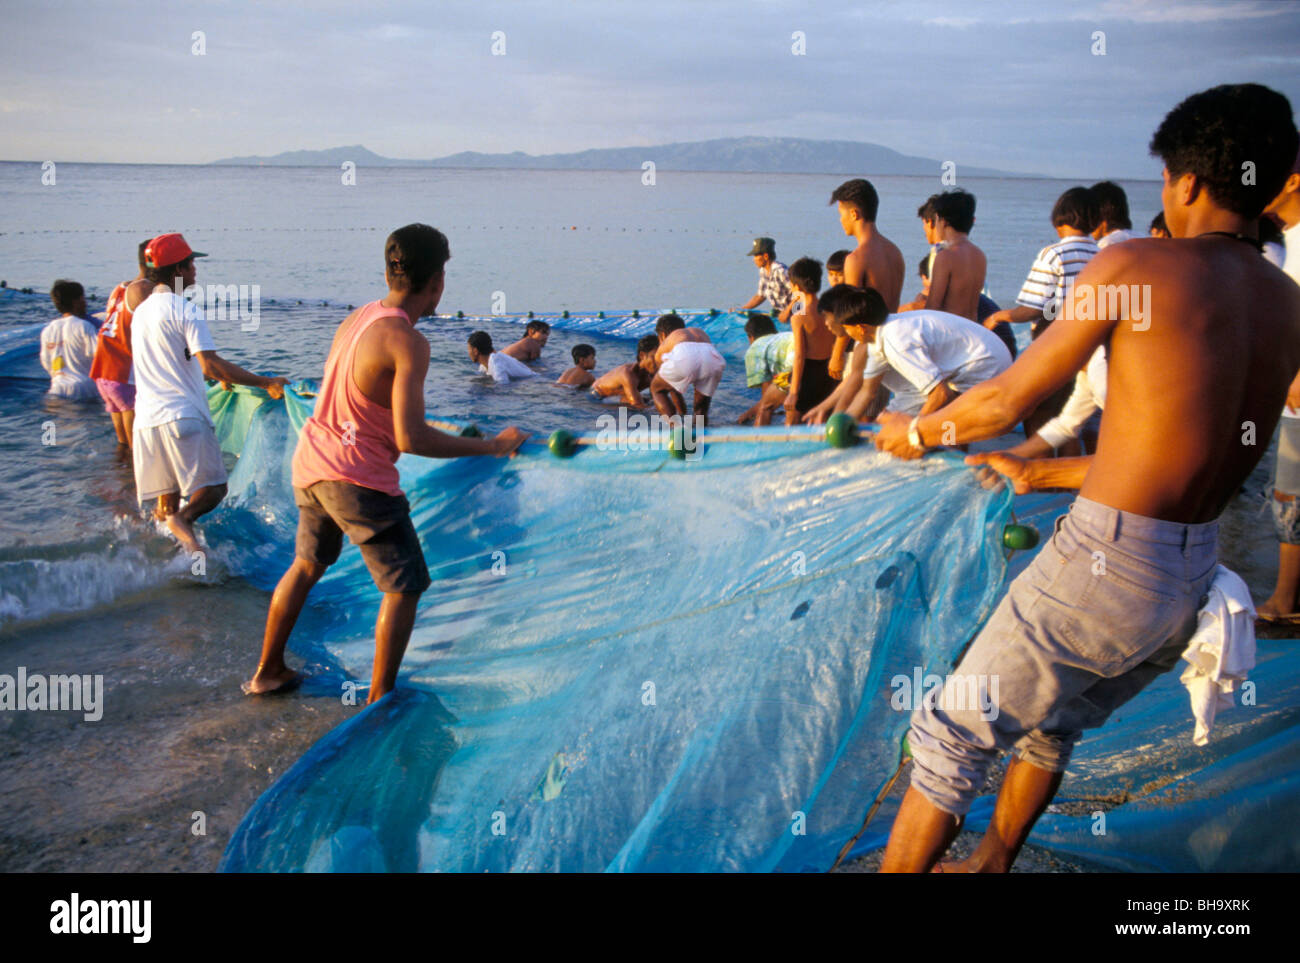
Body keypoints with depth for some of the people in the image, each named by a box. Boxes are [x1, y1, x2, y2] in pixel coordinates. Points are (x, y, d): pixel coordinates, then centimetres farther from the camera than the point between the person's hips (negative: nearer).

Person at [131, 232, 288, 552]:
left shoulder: (141, 311, 19)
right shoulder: (185, 310, -6)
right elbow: (210, 365, -17)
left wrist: (221, 377, 41)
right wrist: (266, 383, -16)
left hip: (146, 419, 7)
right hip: (183, 415, -7)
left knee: (167, 501, 11)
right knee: (214, 489, -3)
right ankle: (183, 519, -28)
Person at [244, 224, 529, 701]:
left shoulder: (356, 318, 6)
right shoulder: (407, 341, -19)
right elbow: (410, 439, -24)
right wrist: (491, 446, -19)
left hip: (310, 461, 9)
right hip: (359, 478, -9)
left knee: (307, 565, 27)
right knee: (404, 588, 6)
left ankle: (267, 672, 41)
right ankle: (378, 702, 12)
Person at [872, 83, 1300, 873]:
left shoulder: (1135, 265, -12)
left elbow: (1006, 402, -9)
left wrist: (915, 432, 11)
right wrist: (1043, 474, 27)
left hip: (1105, 567, -8)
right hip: (1196, 580, 8)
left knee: (950, 740, 8)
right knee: (1054, 728, 29)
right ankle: (994, 861, 47)